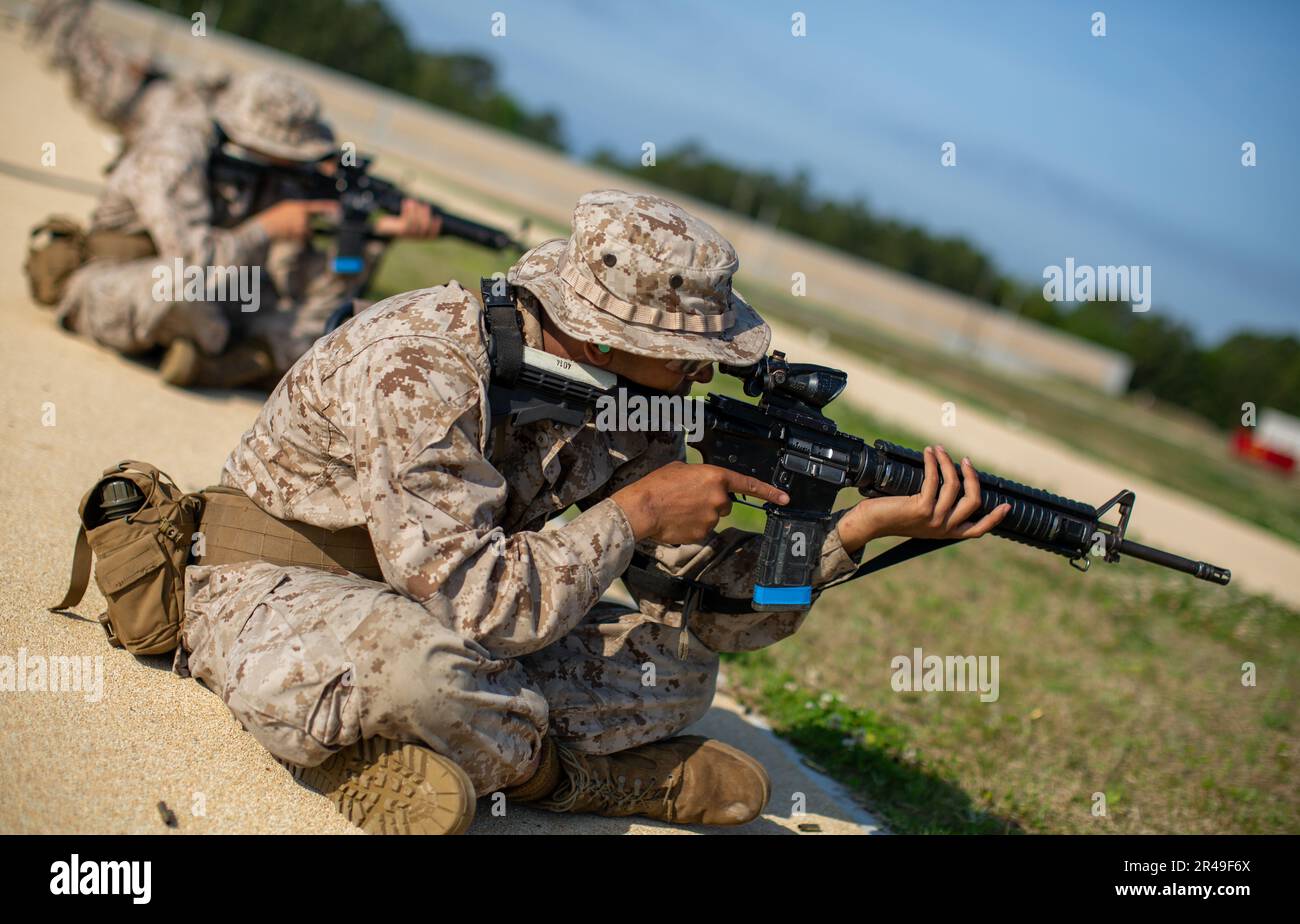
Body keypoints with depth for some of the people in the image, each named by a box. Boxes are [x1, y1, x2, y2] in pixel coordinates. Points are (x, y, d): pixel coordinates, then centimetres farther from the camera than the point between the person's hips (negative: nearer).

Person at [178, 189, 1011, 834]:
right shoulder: (418, 373, -30)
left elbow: (708, 598, -7)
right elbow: (477, 608, -36)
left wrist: (860, 529, -20)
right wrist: (633, 515, -28)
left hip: (441, 612, 7)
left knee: (678, 654, -4)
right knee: (409, 659, -41)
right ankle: (558, 768, -8)